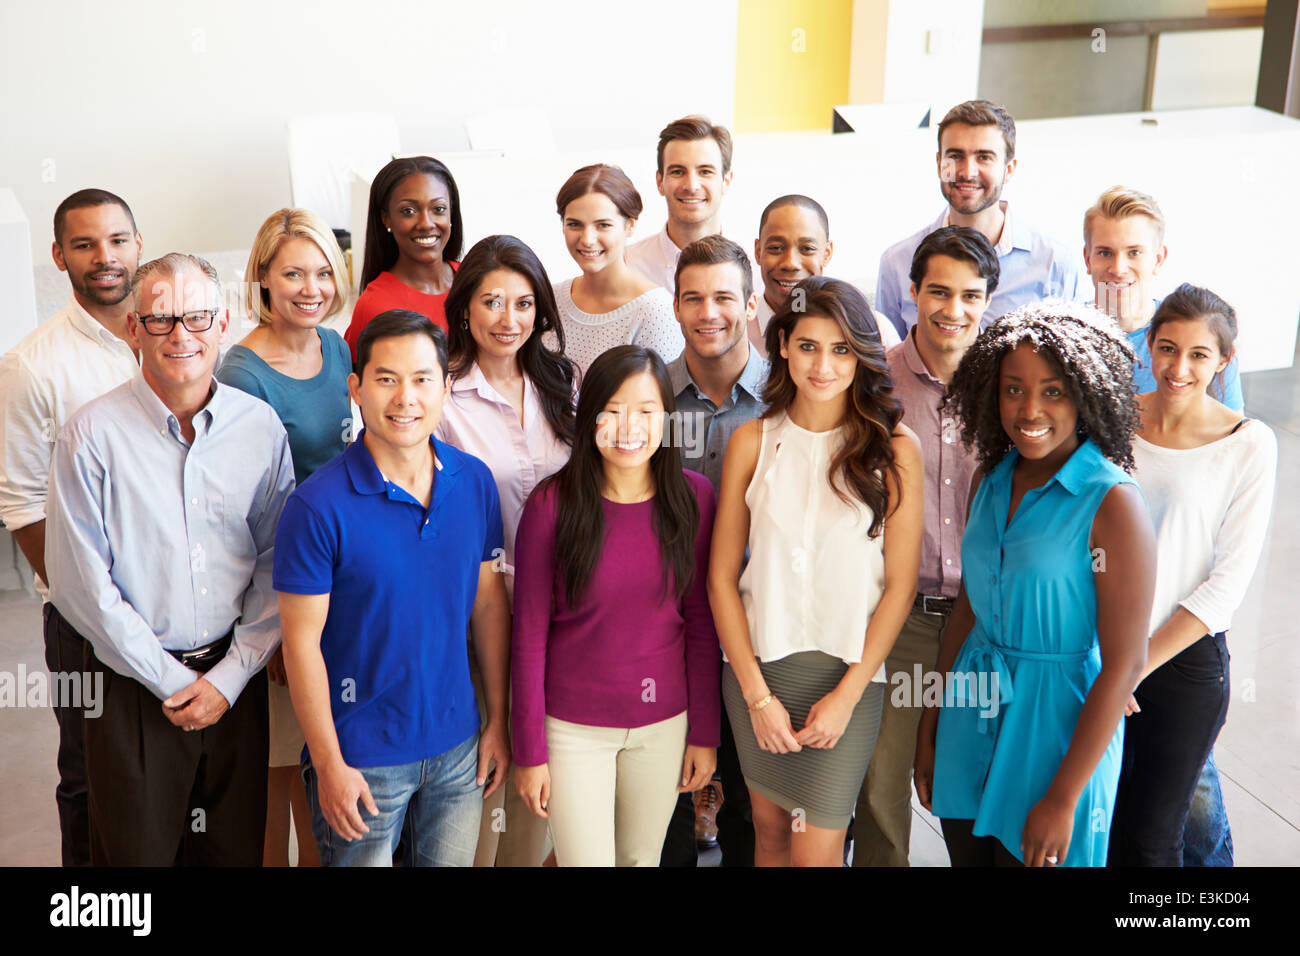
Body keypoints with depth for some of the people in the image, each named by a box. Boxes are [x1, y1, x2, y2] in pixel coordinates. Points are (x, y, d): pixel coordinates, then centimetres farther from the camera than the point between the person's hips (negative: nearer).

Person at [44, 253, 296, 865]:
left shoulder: (261, 427, 0)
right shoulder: (92, 435, -9)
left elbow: (277, 563, 3)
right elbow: (80, 585, -10)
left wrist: (230, 676, -5)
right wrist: (171, 681, -9)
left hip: (236, 677, 3)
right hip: (133, 686, -2)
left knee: (237, 848, 13)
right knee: (137, 850, 9)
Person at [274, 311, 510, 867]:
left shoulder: (475, 482, -2)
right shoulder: (318, 507, -16)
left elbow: (489, 602, 6)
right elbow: (302, 641, -13)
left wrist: (498, 720, 6)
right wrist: (329, 764, -12)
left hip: (458, 747, 4)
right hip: (363, 757, -4)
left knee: (453, 861, 19)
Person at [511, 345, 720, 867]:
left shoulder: (694, 498, -5)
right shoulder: (551, 505, -13)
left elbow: (702, 623, 1)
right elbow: (529, 634, -8)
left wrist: (704, 732, 3)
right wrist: (529, 751, -6)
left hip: (663, 724, 3)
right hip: (573, 727, -2)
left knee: (642, 856, 18)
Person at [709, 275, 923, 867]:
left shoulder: (895, 448, -5)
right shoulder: (752, 441, -1)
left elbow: (900, 584, -4)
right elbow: (722, 577, 1)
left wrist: (847, 694, -8)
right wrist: (757, 693, -4)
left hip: (848, 674, -2)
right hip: (756, 667, 2)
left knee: (815, 851, 0)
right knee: (770, 829, 15)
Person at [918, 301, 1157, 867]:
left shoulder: (1112, 502, -17)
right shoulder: (991, 480, 2)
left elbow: (1124, 664, -17)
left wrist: (1064, 799, -17)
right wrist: (930, 729, 11)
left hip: (1056, 722, -6)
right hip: (972, 717, 6)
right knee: (966, 857, 18)